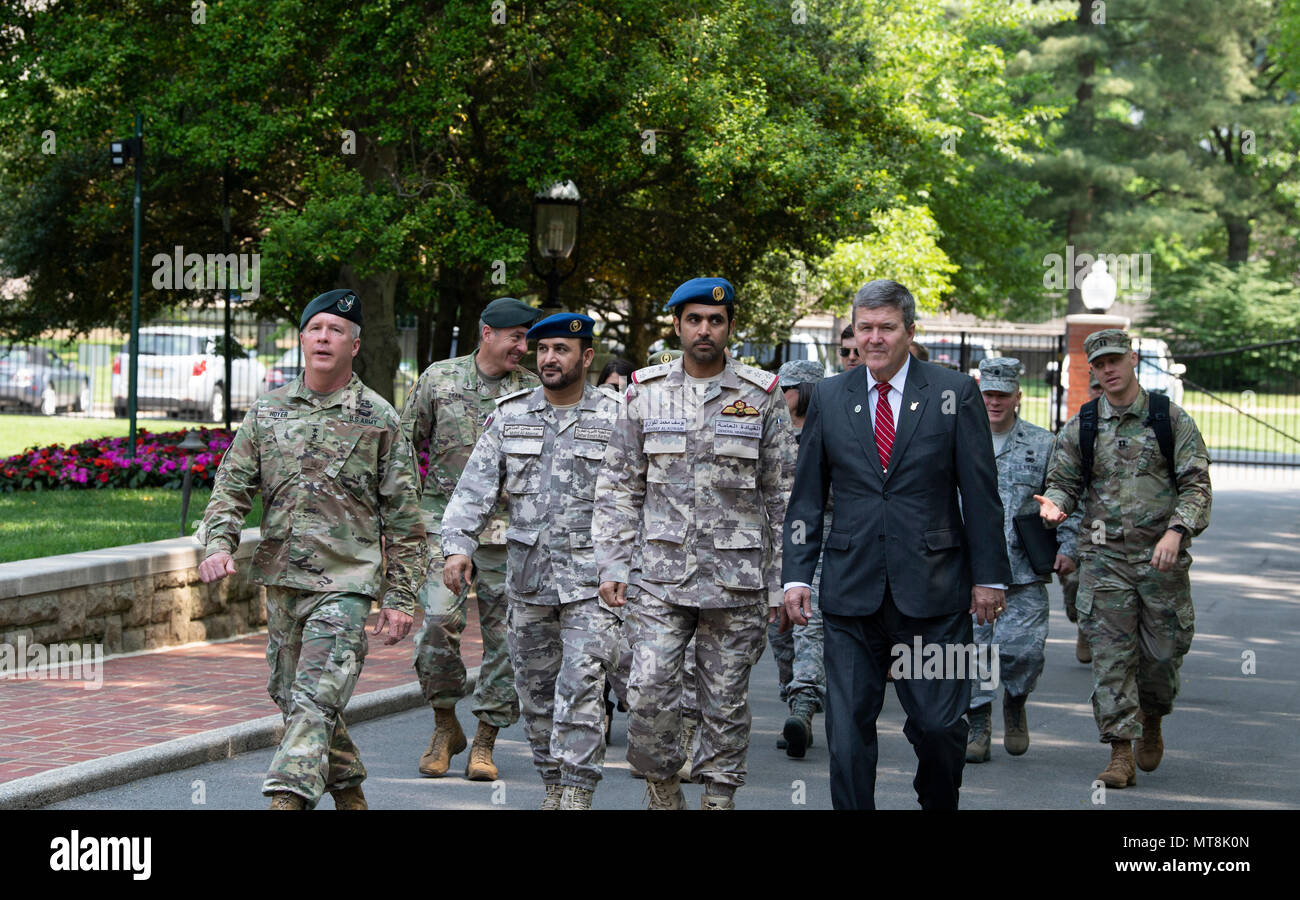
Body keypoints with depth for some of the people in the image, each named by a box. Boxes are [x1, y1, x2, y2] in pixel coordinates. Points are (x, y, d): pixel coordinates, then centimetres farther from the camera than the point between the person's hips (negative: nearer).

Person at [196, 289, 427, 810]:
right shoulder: (269, 410, 9)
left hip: (346, 581, -5)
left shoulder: (378, 419, 0)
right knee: (290, 694, 13)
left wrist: (400, 599, -2)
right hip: (281, 578, 5)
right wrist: (217, 545, -8)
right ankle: (348, 790, 30)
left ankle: (287, 798, -22)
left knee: (315, 699, -15)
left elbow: (403, 519, 1)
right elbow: (232, 485, 10)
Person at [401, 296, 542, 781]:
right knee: (438, 622, -13)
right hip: (445, 520, -1)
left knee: (503, 633, 1)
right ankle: (444, 726, 8)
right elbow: (405, 445, 11)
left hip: (507, 528, 1)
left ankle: (485, 741, 12)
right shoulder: (438, 377, 6)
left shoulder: (533, 389, 6)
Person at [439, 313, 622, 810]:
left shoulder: (616, 418, 0)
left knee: (580, 687, -13)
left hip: (591, 577, -4)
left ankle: (577, 793, -9)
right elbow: (475, 487, 1)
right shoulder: (510, 415, 7)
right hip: (528, 575, 4)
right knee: (535, 689, 11)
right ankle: (553, 785, 24)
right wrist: (457, 545, -14)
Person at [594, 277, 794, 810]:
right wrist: (612, 566, 0)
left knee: (726, 702, 4)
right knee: (649, 694, -9)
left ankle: (718, 797, 17)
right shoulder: (646, 392, 6)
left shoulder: (761, 397, 3)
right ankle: (663, 793, 12)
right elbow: (618, 488, 9)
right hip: (659, 576, 0)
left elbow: (782, 496, 5)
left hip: (735, 582, 0)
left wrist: (782, 584, 1)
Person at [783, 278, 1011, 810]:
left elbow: (981, 494, 2)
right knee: (847, 730, 1)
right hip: (851, 591, 2)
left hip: (932, 592, -2)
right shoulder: (829, 397, 8)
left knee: (940, 726, -1)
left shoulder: (955, 393, 2)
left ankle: (939, 805, 24)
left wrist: (989, 576, 0)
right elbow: (806, 497, 10)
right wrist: (796, 575, 2)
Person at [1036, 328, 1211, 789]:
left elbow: (1196, 483, -2)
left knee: (1164, 651, 5)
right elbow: (1063, 482, 11)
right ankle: (1121, 754, -4)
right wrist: (1055, 505, -13)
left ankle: (1152, 723, 34)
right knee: (1111, 653, -6)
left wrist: (1176, 531, -17)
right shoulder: (1081, 427, 6)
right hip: (1104, 557, 1)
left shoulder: (1171, 419, 1)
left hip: (1162, 556, 0)